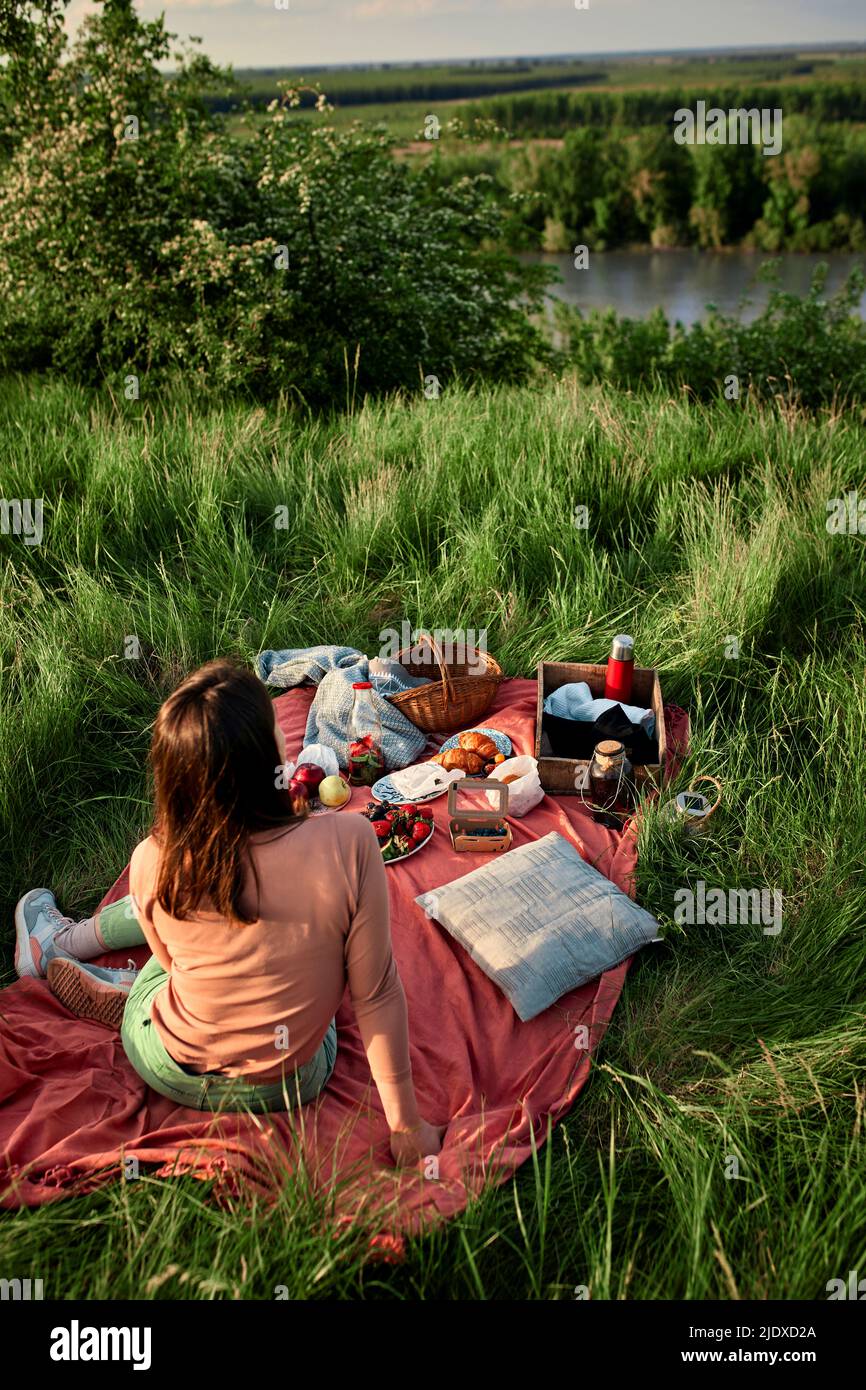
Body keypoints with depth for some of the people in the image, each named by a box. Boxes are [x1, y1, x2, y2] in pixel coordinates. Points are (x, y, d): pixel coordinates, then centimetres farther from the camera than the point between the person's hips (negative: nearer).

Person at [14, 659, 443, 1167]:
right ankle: (60, 942, 47)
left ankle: (52, 953, 51)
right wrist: (406, 1125, -7)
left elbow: (170, 958, -1)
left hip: (167, 1073, 0)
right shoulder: (349, 843, -30)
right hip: (285, 1090, 1)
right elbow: (375, 993, -20)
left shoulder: (153, 863, -23)